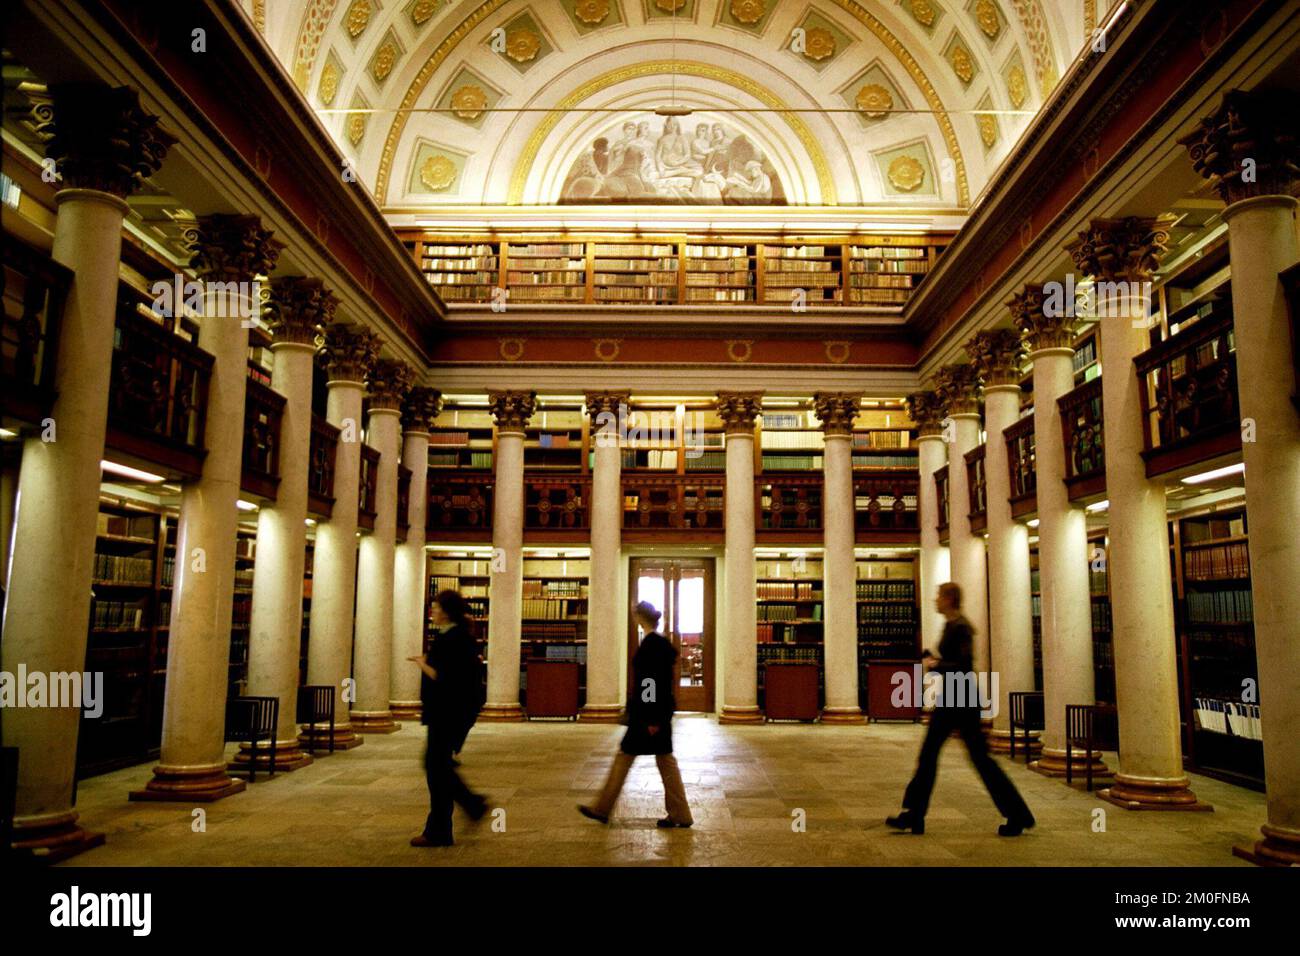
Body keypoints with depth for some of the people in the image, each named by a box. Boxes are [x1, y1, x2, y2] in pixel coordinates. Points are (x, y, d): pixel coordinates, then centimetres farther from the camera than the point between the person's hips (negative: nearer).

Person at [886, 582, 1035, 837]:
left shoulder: (961, 627, -17)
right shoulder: (950, 625, 12)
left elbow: (965, 667, -24)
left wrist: (936, 666, -14)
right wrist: (935, 662, 7)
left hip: (962, 700, -10)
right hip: (948, 699, 10)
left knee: (979, 757, -1)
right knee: (928, 754, 8)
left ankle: (1018, 816, 12)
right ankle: (914, 816, 13)